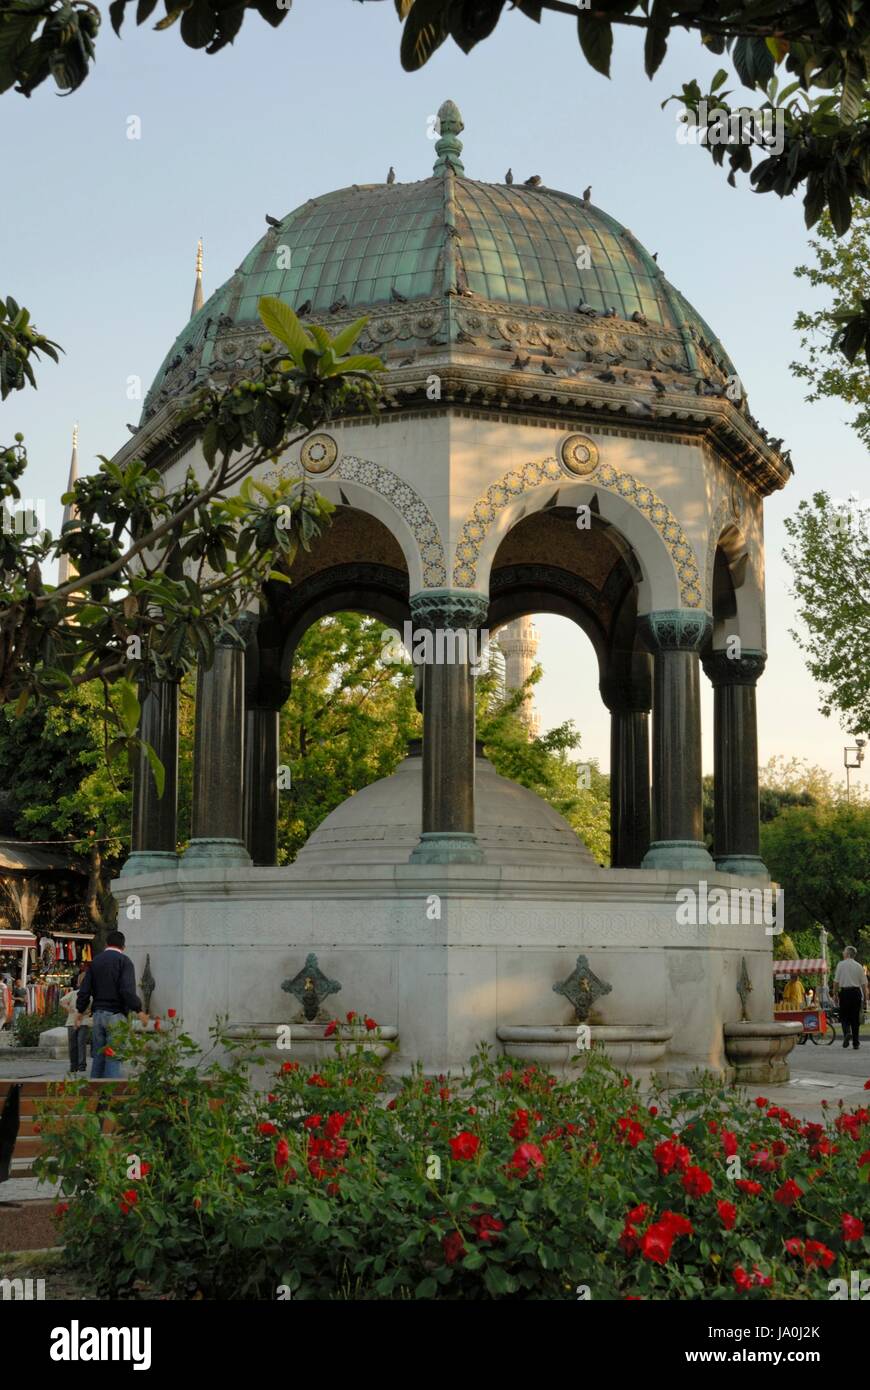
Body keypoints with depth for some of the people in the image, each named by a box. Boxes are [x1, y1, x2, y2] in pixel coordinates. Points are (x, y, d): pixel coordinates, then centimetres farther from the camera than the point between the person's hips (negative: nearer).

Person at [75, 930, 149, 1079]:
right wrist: (139, 1010, -13)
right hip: (116, 1014, -5)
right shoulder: (124, 961, -5)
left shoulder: (95, 961, 13)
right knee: (113, 1058, -6)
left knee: (98, 1056, 11)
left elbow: (84, 989, 12)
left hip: (98, 1014, 5)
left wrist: (80, 1011, 19)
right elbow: (128, 989, -17)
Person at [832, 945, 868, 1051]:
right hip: (856, 992, 2)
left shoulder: (841, 964, -2)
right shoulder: (859, 966, 5)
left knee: (844, 1016, 7)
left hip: (844, 992, -2)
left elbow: (836, 981, -3)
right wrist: (865, 997, 12)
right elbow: (864, 983, 5)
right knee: (855, 1018, 9)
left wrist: (835, 994, 6)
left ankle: (846, 1032, -22)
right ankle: (856, 1043, 10)